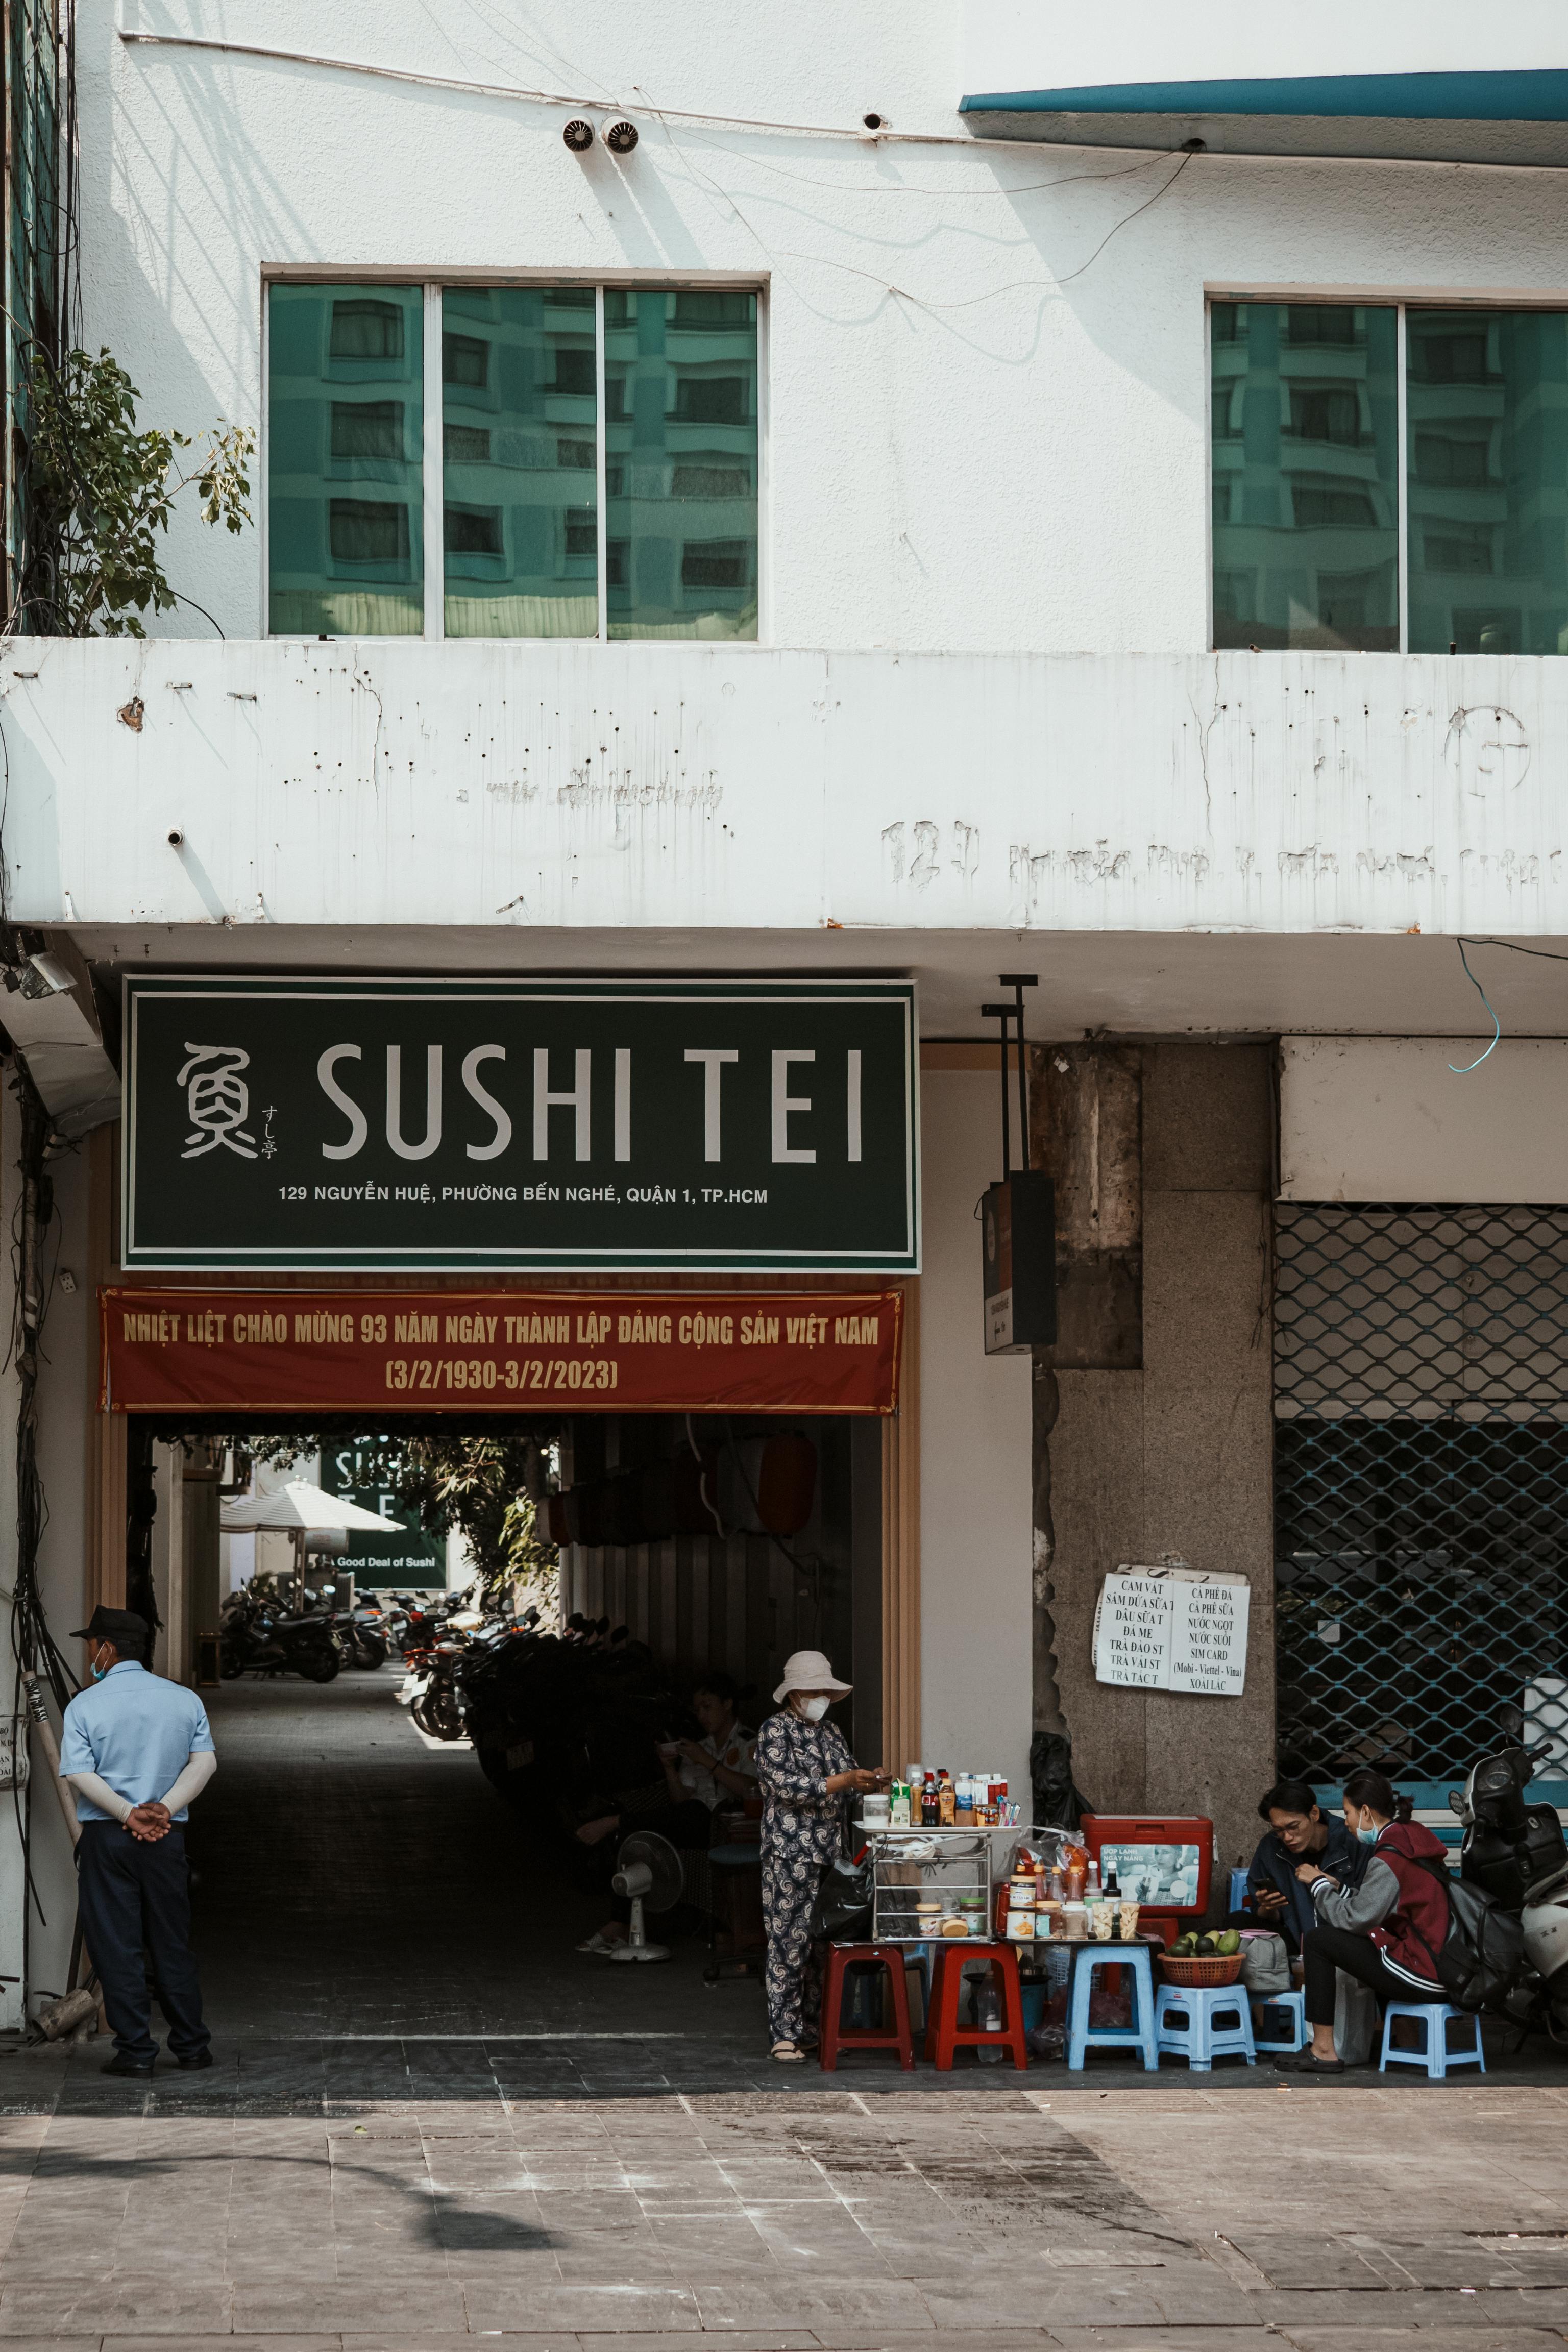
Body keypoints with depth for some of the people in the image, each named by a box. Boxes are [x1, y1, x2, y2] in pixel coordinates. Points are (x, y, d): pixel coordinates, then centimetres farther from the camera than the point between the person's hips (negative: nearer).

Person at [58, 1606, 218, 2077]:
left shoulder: (85, 1706, -3)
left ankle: (135, 2051, 0)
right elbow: (205, 1761, -4)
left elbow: (79, 1774, -13)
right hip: (167, 1838, 3)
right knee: (172, 1945, 12)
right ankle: (192, 2046, 16)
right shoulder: (184, 1700, 6)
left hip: (105, 1838, -3)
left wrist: (129, 1815, -15)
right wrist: (163, 1809, -11)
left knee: (117, 1948, 2)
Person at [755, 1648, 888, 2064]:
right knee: (789, 1941, -8)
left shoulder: (829, 1731, 17)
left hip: (829, 1852, 7)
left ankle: (813, 2028, 13)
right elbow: (785, 1784, -17)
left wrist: (870, 1779, 3)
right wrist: (844, 1781, -20)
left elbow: (849, 1771, 26)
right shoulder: (776, 1730, -6)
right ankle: (785, 2034, -7)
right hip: (789, 1853, -7)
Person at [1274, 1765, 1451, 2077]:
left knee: (1317, 1940, -2)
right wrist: (1334, 1886, 17)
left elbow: (1354, 1919, -11)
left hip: (1422, 1976, -10)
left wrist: (1318, 1884, 3)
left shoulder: (1388, 1859, -15)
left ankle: (1324, 2052, -1)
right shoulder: (1412, 1838, 14)